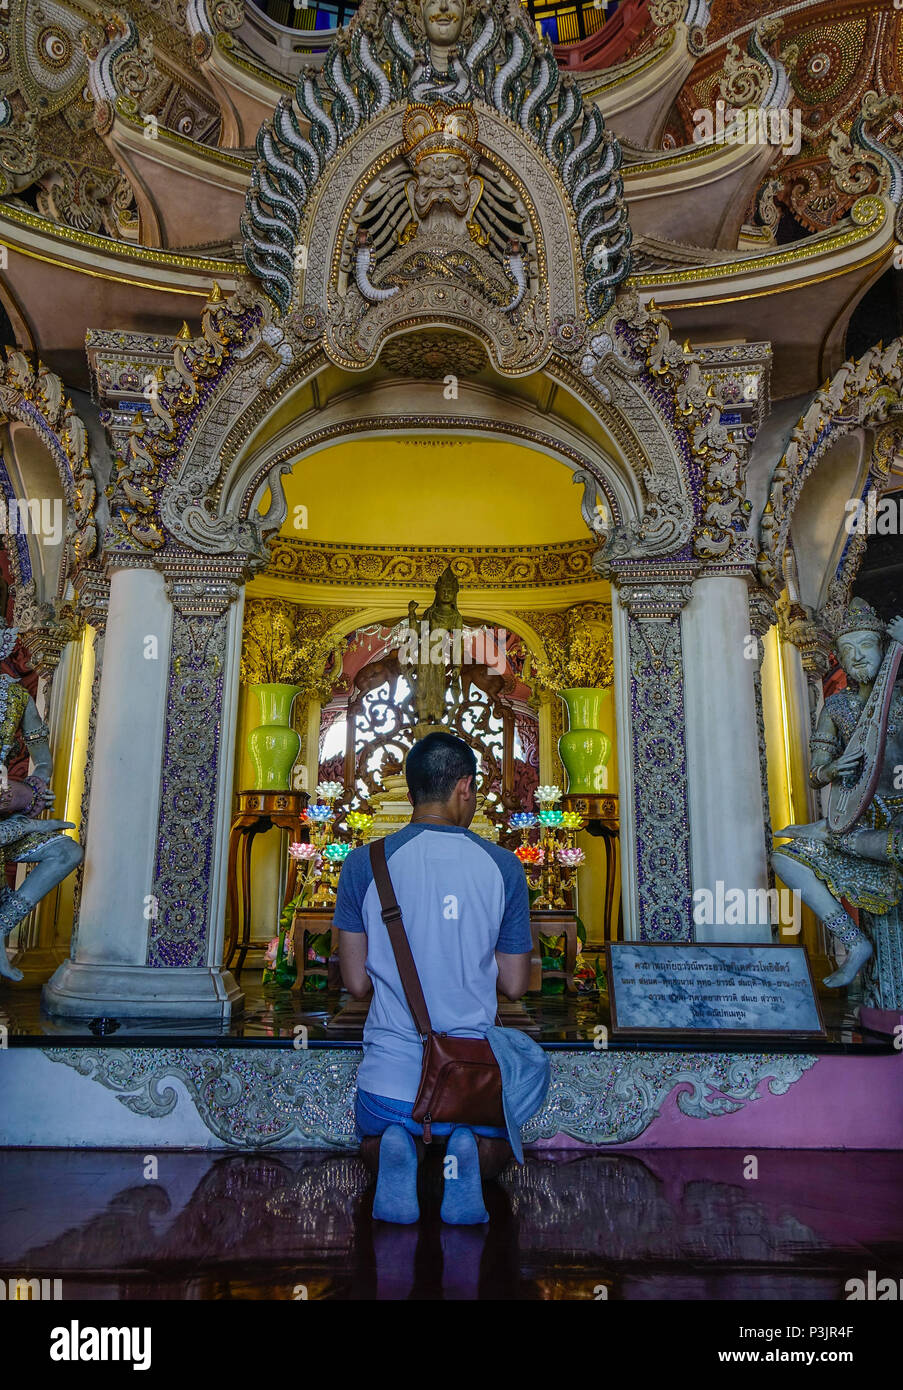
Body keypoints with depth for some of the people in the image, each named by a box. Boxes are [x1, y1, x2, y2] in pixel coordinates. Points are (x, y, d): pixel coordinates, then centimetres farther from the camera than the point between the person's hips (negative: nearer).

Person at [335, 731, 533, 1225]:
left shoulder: (363, 863, -6)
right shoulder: (503, 866, -5)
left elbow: (356, 982, -1)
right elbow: (515, 985, 2)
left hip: (390, 1074, 0)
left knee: (374, 1142, 33)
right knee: (495, 1149, 31)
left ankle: (398, 1148, -5)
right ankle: (466, 1150, -6)